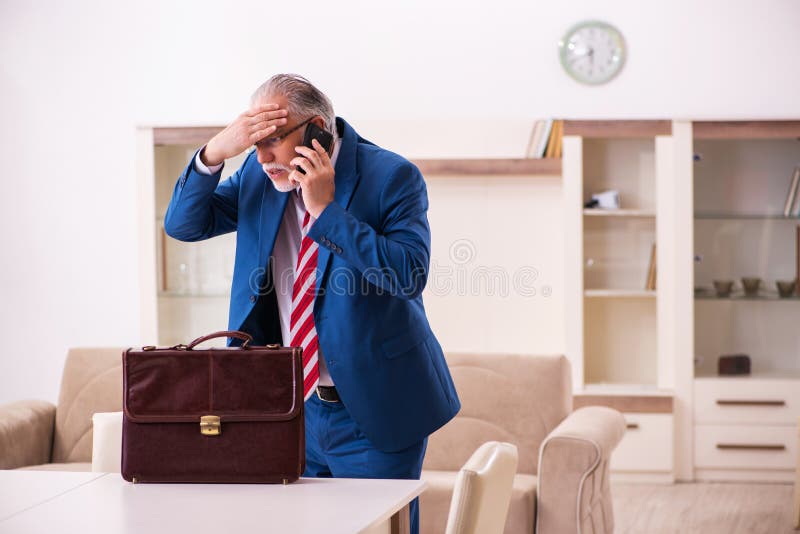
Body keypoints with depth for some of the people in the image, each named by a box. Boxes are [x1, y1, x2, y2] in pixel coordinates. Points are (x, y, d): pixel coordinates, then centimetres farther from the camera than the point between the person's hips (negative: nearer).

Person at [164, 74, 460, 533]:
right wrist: (216, 152, -14)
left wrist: (327, 209, -25)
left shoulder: (391, 177, -12)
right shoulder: (260, 174, 4)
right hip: (290, 408, 5)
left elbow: (411, 275, -23)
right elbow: (184, 224, 3)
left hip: (371, 413, -5)